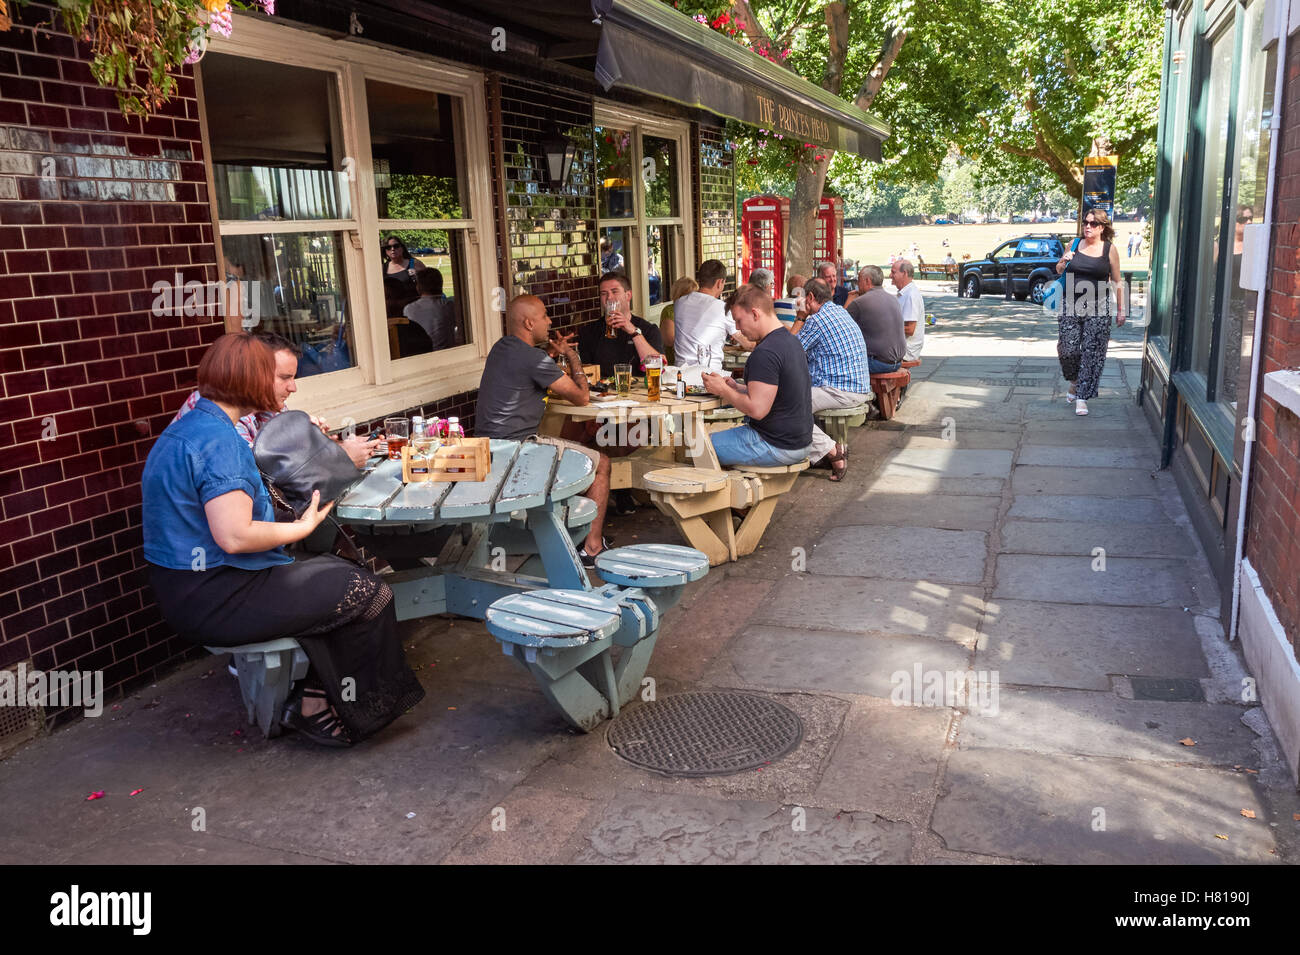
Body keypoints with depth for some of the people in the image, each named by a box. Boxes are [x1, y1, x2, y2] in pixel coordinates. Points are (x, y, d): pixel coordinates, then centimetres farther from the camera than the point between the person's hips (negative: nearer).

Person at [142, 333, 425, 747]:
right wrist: (302, 527, -14)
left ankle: (314, 702, 14)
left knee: (340, 572, 17)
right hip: (216, 601, -11)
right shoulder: (220, 439, -22)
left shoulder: (184, 428, 11)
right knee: (370, 594, -4)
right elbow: (234, 536, -30)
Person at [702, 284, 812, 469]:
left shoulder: (765, 353, -23)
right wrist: (736, 387, 9)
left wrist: (722, 389, -12)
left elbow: (757, 409, -26)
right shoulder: (791, 341, 10)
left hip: (777, 446, -10)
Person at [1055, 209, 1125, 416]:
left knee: (1091, 352, -4)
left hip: (1097, 307, -2)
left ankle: (1081, 397, 1)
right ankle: (1074, 381, 28)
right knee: (1067, 349, -3)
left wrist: (1120, 310, 5)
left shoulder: (1110, 249, 1)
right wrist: (1063, 262, -4)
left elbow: (1117, 282, 6)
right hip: (1071, 304, 2)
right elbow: (1058, 271, 19)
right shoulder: (1074, 245, 6)